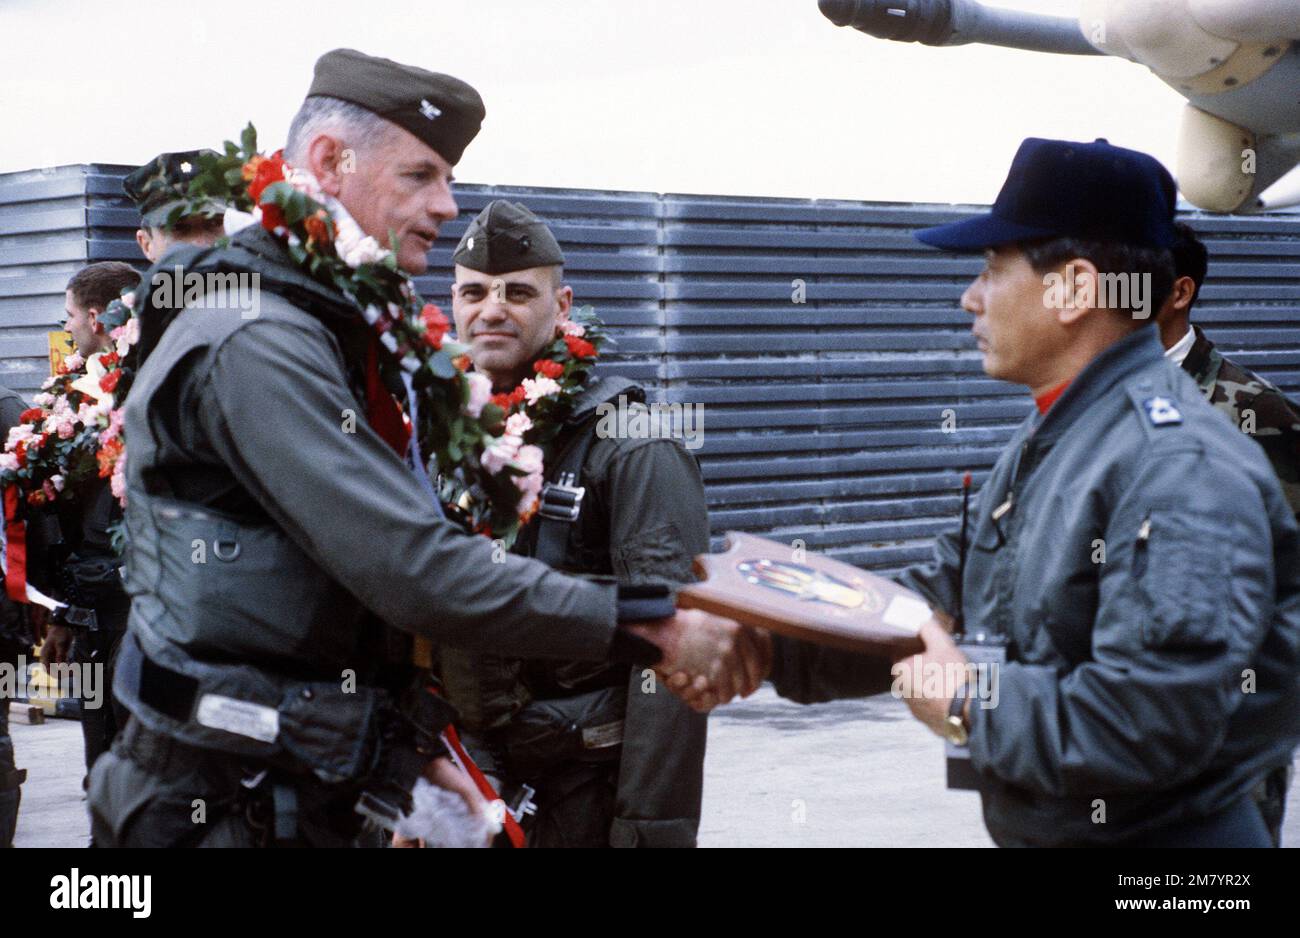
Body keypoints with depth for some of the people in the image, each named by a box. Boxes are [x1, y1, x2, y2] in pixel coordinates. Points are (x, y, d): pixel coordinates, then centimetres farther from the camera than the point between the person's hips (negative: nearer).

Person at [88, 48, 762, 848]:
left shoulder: (320, 333, 16)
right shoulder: (252, 344, -19)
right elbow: (416, 569, -27)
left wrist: (416, 746, 11)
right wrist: (655, 631, -24)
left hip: (304, 795, 10)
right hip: (224, 808, -10)